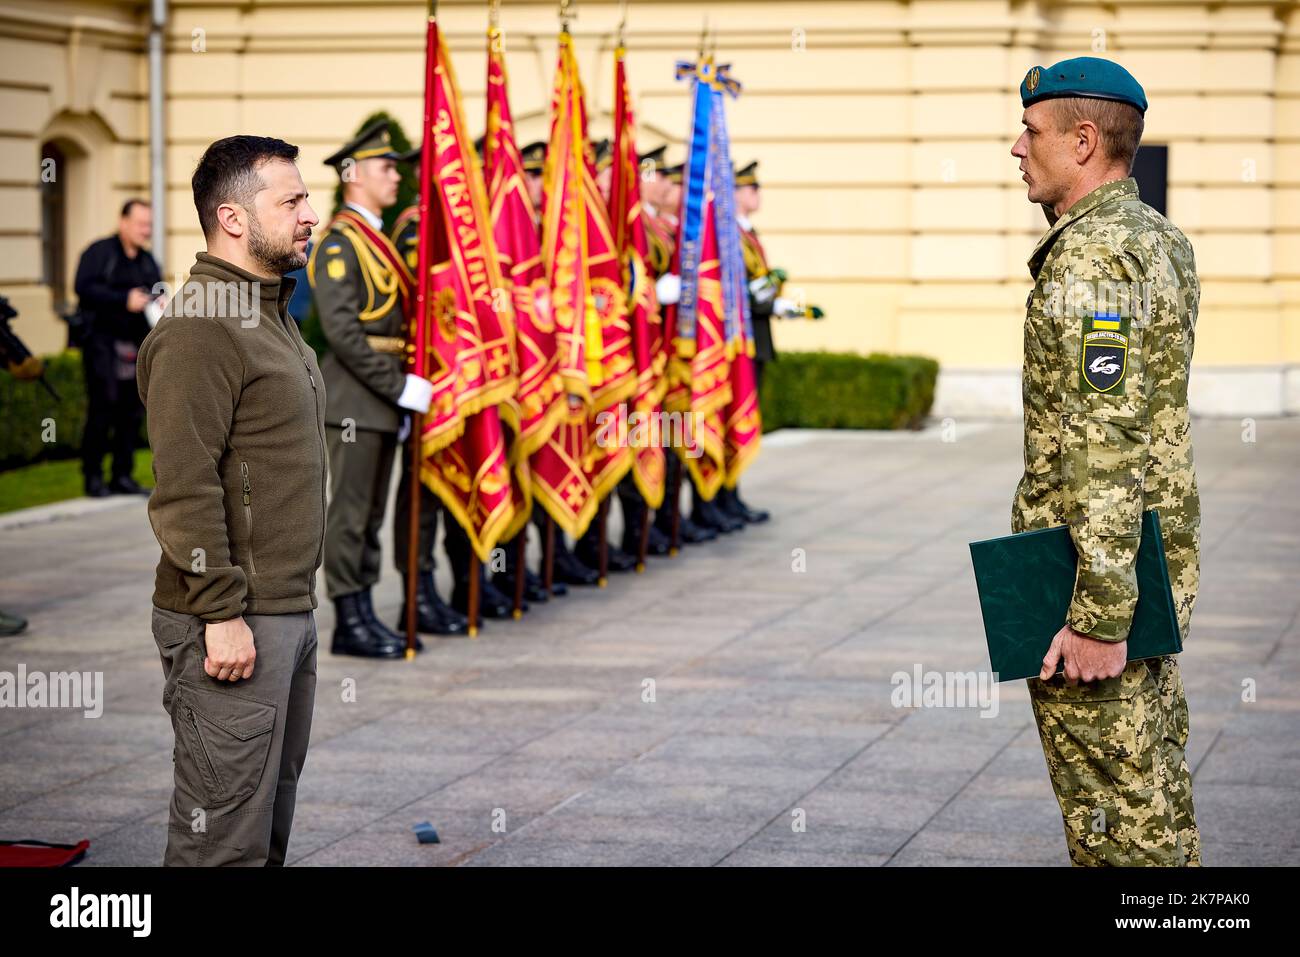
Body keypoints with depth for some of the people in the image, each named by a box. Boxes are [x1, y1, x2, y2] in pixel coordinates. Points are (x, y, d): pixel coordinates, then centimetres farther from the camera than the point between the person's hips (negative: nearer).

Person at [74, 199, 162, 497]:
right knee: (102, 410, -10)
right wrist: (124, 300, -20)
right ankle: (93, 477, -5)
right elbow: (85, 287, -15)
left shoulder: (147, 260, 19)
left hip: (136, 347, 7)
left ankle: (123, 476, 11)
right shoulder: (99, 252, -3)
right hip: (103, 344, -7)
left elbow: (157, 290, 29)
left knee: (132, 412, 5)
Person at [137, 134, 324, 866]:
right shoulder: (201, 330, -15)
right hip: (231, 625, -10)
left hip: (291, 613, 10)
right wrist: (222, 613, -22)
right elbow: (184, 488, -21)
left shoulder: (274, 319, 18)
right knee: (226, 838, -8)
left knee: (272, 826, 14)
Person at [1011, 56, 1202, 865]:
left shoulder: (1092, 260, -19)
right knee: (1157, 806, 16)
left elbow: (1106, 448, -25)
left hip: (1094, 583, -10)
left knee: (1116, 823, -3)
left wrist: (1099, 618, -26)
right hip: (1161, 561, 10)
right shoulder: (1160, 240, 13)